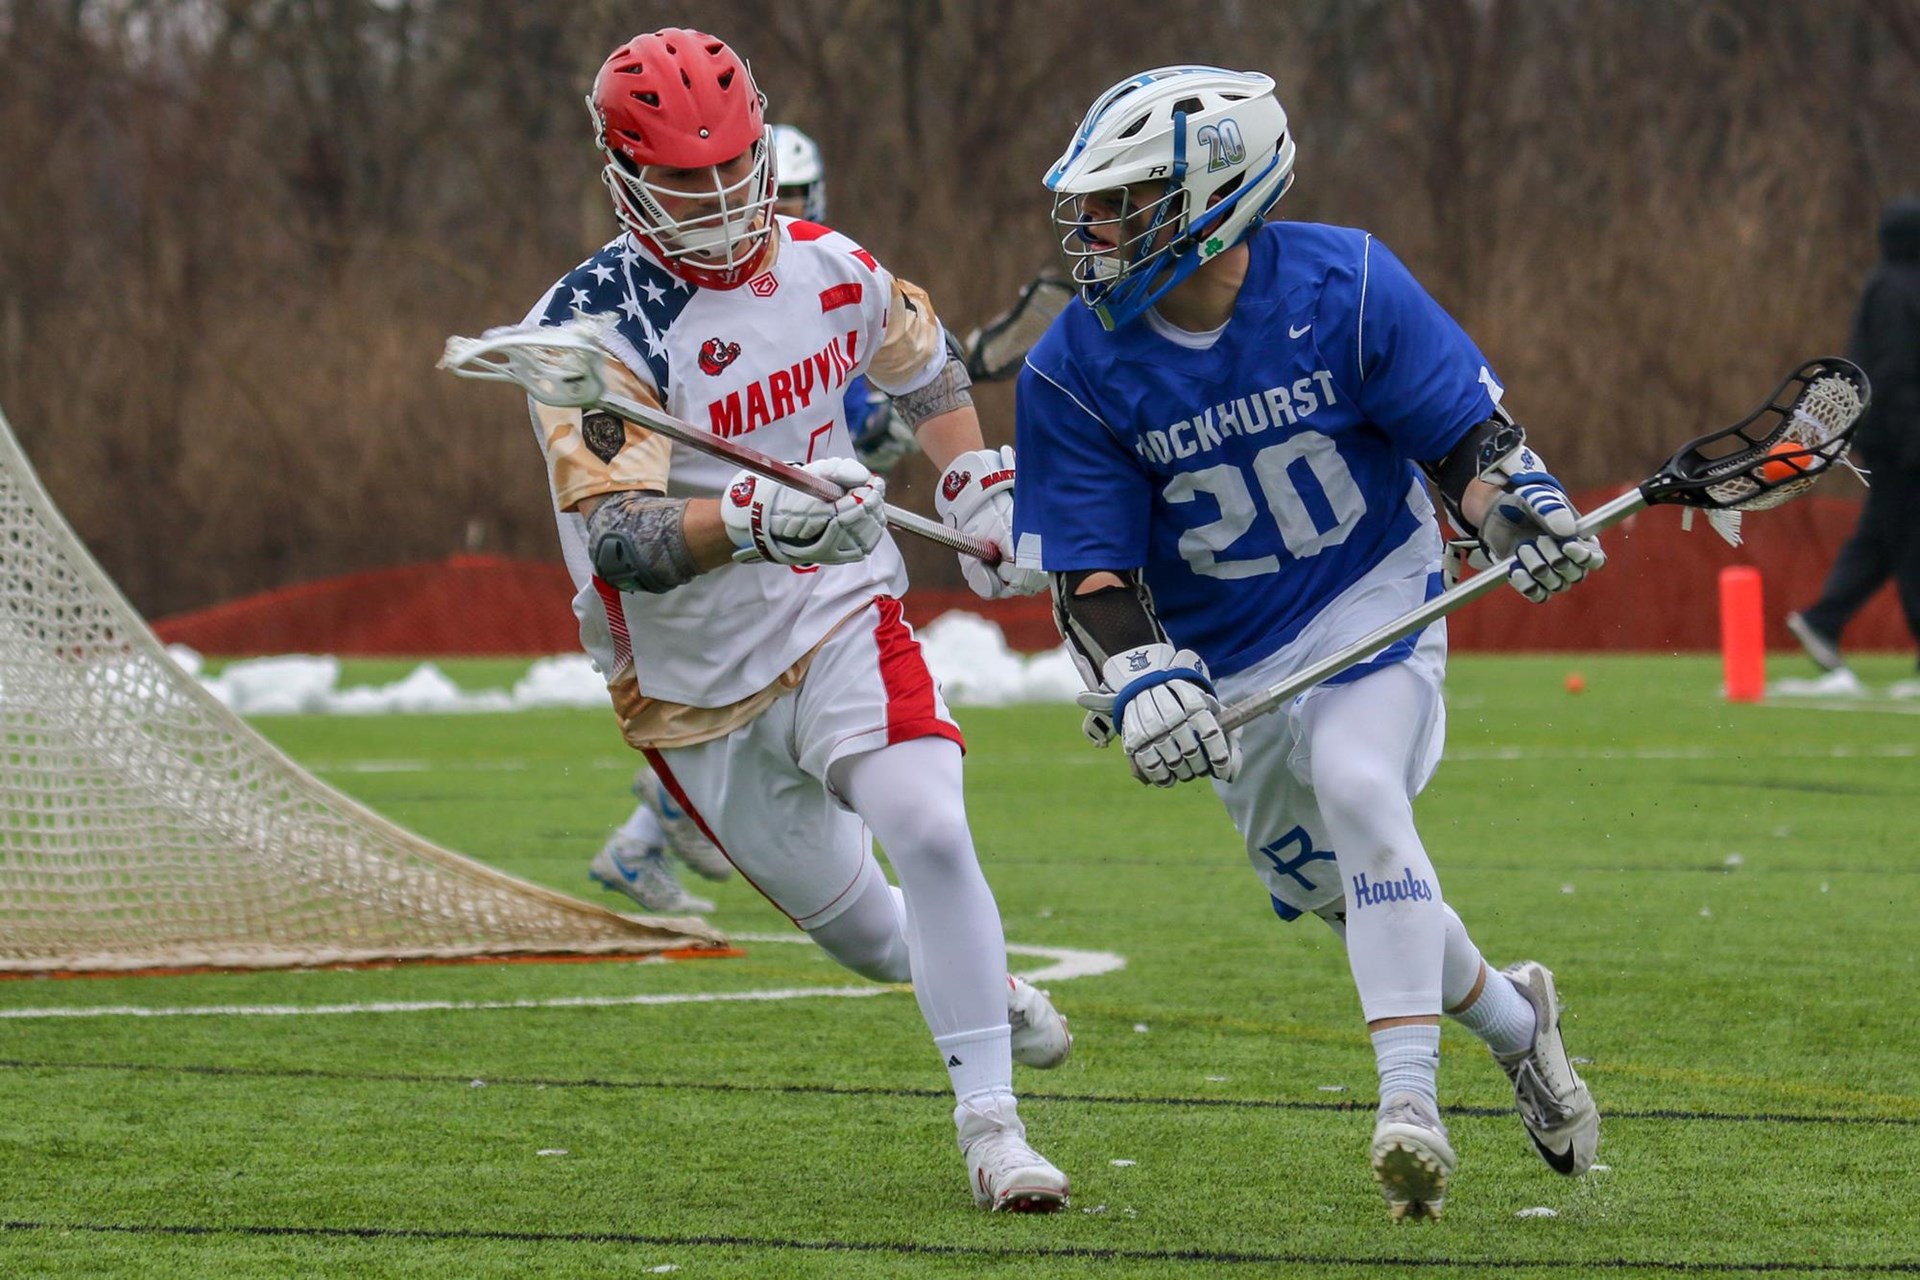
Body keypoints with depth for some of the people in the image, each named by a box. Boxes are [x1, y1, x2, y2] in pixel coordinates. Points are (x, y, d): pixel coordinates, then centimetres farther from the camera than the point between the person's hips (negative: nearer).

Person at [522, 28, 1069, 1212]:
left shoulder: (828, 269, -4)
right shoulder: (594, 327, -21)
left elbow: (922, 362, 20)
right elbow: (611, 538, -32)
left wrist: (979, 490, 7)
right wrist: (752, 518, -48)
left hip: (842, 623, 2)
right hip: (696, 687, -2)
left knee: (931, 835, -22)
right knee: (853, 923, 11)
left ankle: (991, 1119, -14)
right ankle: (974, 984, 46)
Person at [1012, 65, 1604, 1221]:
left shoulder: (1344, 288, -16)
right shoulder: (1077, 370, -13)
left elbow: (1462, 430, -6)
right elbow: (1090, 568, -10)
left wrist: (1522, 512, -25)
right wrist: (1137, 680, -27)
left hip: (1376, 603, -3)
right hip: (1229, 663, 3)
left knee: (1357, 784, -30)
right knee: (1346, 892, 8)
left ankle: (1411, 1104, -33)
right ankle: (1511, 1015, 39)